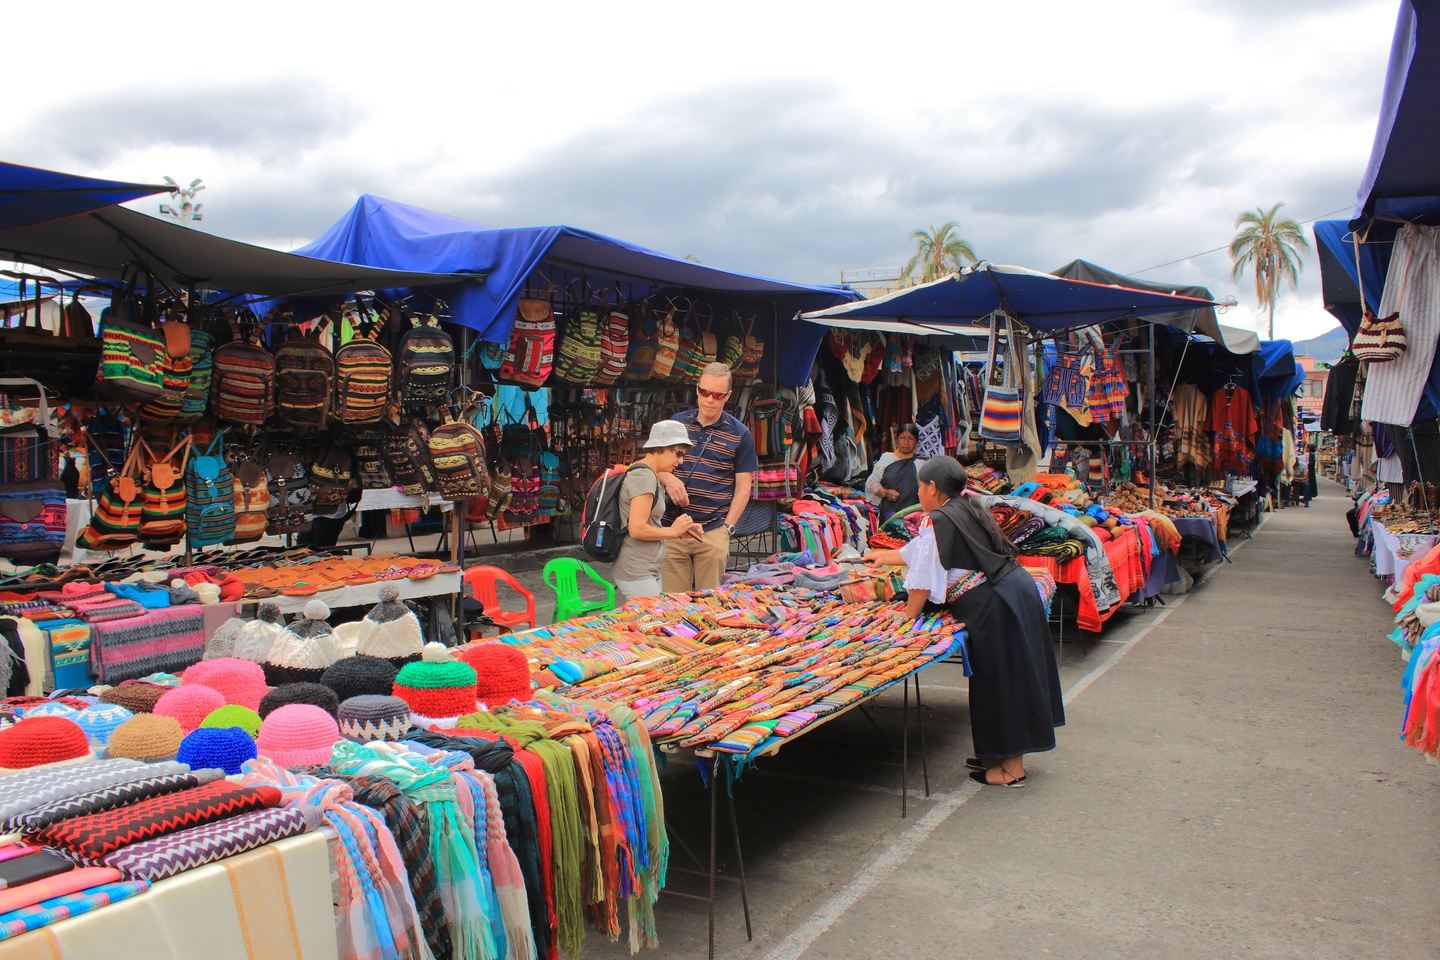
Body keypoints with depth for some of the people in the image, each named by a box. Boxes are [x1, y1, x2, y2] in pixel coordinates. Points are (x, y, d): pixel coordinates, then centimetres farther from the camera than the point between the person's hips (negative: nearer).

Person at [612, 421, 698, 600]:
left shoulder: (648, 475, 16)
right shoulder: (644, 476, -14)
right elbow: (637, 529, -21)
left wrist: (681, 531, 8)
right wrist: (672, 531, -9)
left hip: (649, 571, 10)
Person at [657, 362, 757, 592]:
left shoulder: (740, 435, 3)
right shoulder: (677, 423, 9)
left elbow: (743, 487, 3)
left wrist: (727, 528, -5)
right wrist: (668, 478, -7)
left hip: (713, 531, -2)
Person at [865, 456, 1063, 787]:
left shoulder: (939, 521, -12)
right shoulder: (968, 509, 16)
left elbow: (924, 579, -12)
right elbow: (920, 551, 32)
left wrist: (909, 615, 3)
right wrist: (886, 555, 45)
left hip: (993, 605, -10)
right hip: (1020, 588, 10)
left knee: (999, 682, 2)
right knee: (1015, 677, 16)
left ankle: (1010, 769, 12)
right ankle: (1010, 756, 29)